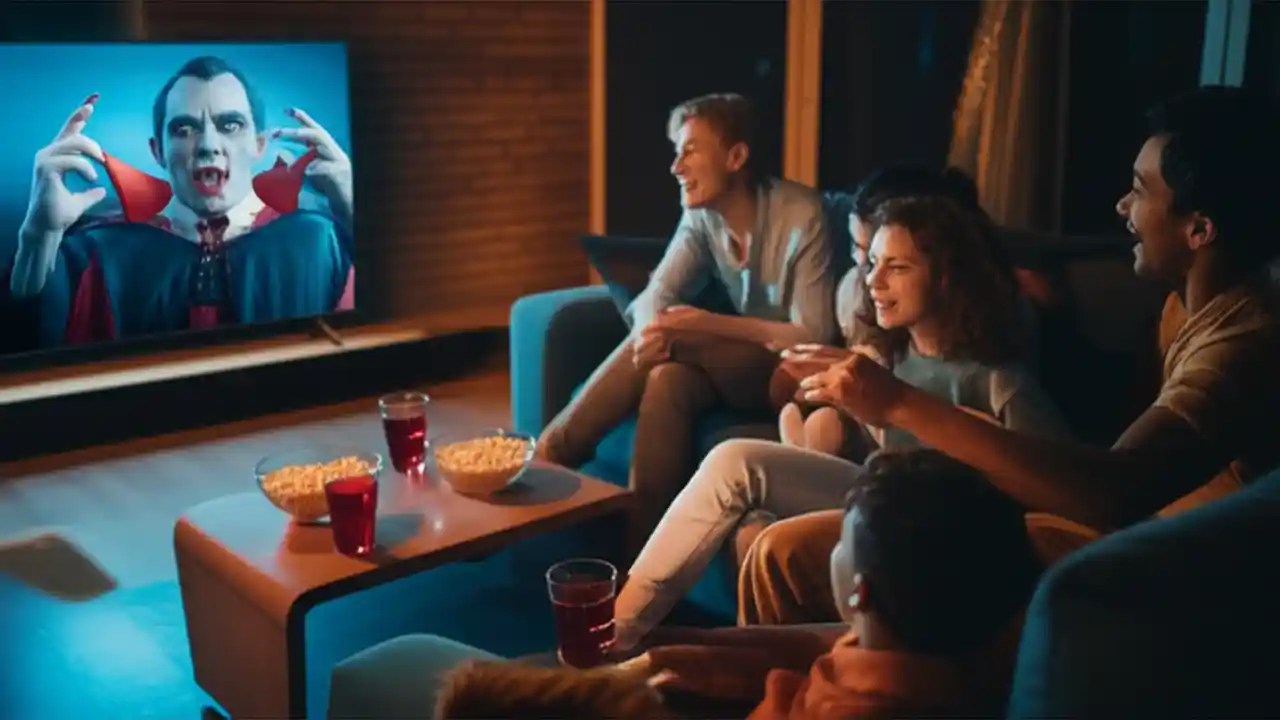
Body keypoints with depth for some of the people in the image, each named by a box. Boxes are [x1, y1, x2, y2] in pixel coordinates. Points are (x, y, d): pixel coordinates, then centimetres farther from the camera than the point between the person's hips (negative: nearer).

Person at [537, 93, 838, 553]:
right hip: (738, 365, 5)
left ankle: (554, 452, -18)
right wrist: (652, 329, -35)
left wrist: (712, 325, -28)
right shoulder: (702, 215, -2)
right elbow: (655, 296, -10)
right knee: (667, 378, -28)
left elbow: (814, 336, -20)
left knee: (666, 360, -28)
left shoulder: (801, 215, -20)